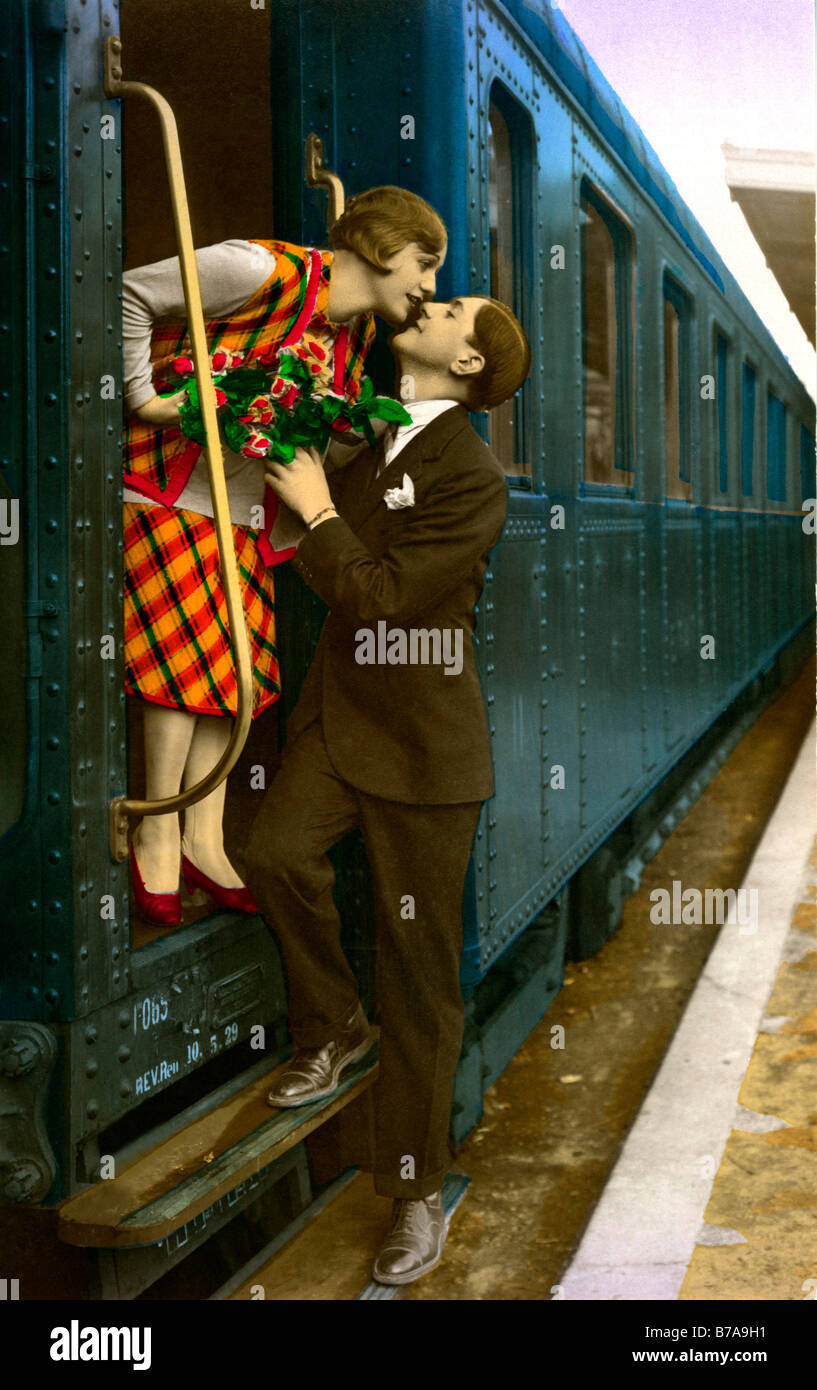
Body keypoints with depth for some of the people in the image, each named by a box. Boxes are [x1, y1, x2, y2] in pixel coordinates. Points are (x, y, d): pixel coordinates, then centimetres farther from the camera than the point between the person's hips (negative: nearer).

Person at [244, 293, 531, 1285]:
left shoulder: (470, 478, -16)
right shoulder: (365, 433, 8)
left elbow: (379, 592, -22)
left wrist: (316, 508, -11)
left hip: (422, 738, -6)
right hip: (338, 710, 6)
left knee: (419, 970, 1)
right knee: (279, 851, -21)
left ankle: (417, 1190, 13)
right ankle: (334, 1028, 9)